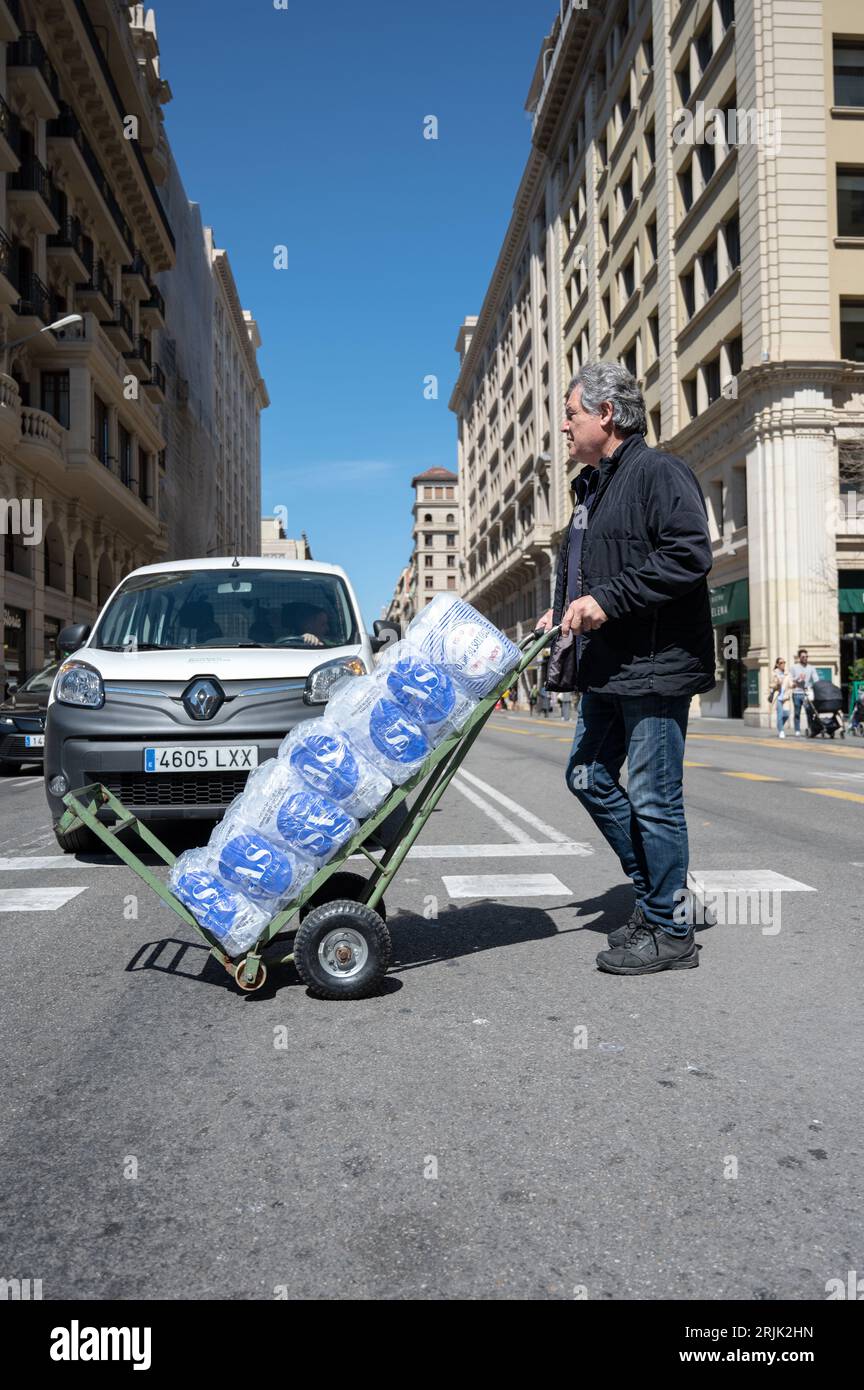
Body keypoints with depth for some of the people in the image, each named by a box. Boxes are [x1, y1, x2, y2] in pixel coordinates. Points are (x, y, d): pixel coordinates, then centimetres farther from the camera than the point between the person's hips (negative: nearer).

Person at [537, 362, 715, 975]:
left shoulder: (658, 472, -10)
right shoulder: (593, 488, 20)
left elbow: (690, 555, -22)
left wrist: (609, 599, -23)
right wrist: (563, 614, 11)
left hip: (656, 667, -10)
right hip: (607, 670, 10)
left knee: (653, 798, -4)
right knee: (589, 777, 14)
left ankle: (672, 931, 10)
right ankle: (656, 891, 27)